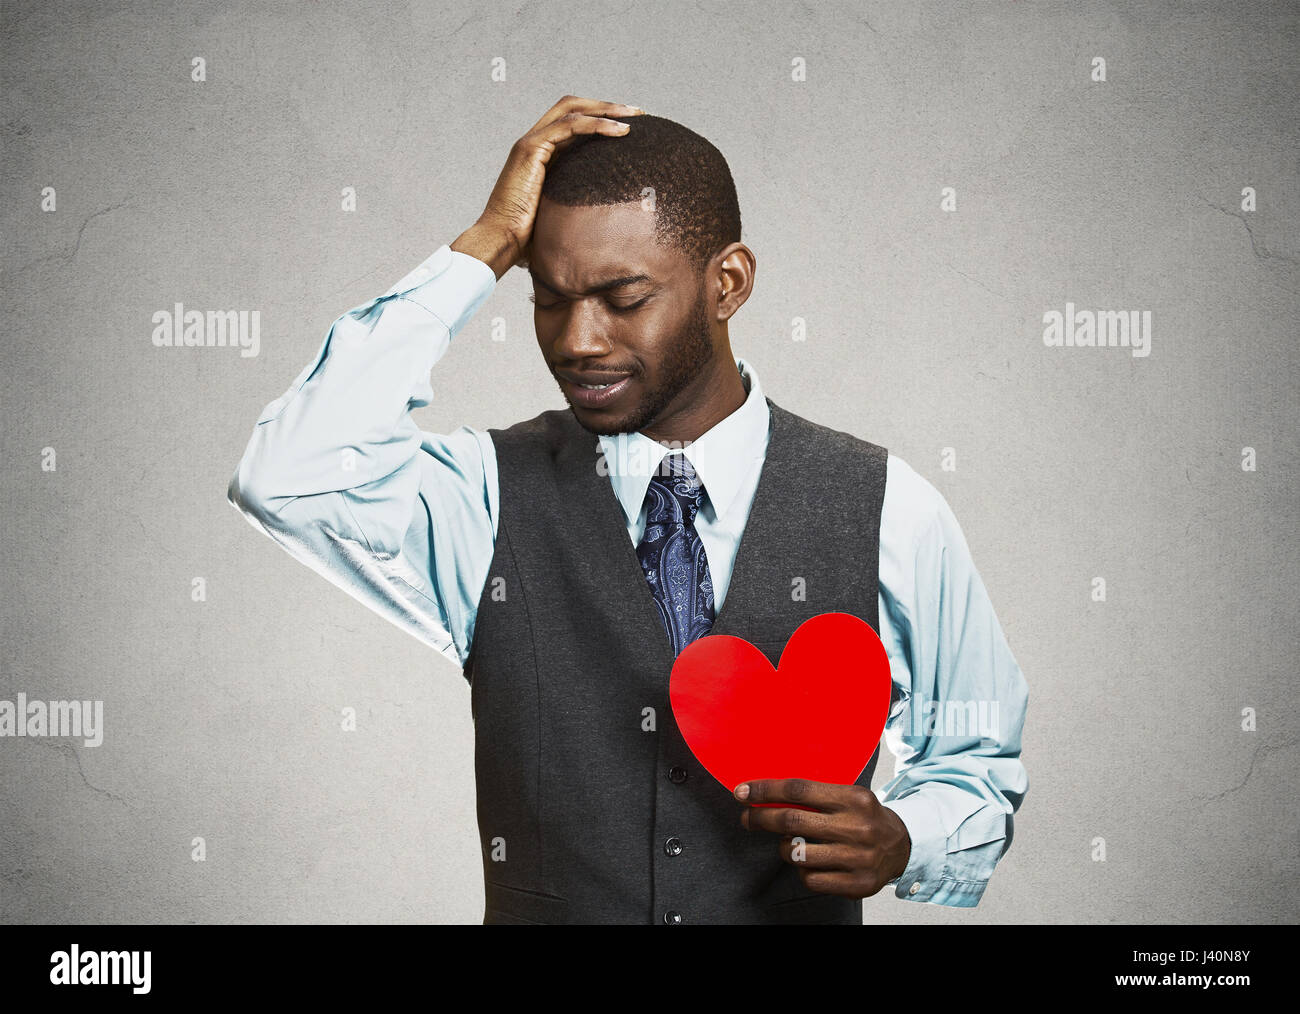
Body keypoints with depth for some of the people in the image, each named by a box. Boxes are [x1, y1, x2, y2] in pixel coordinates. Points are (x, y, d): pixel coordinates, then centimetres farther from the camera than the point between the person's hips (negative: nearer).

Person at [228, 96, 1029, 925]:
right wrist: (483, 250, -15)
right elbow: (288, 481, -20)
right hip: (537, 905, 0)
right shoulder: (492, 497, -2)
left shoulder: (887, 512, -3)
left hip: (802, 906, 0)